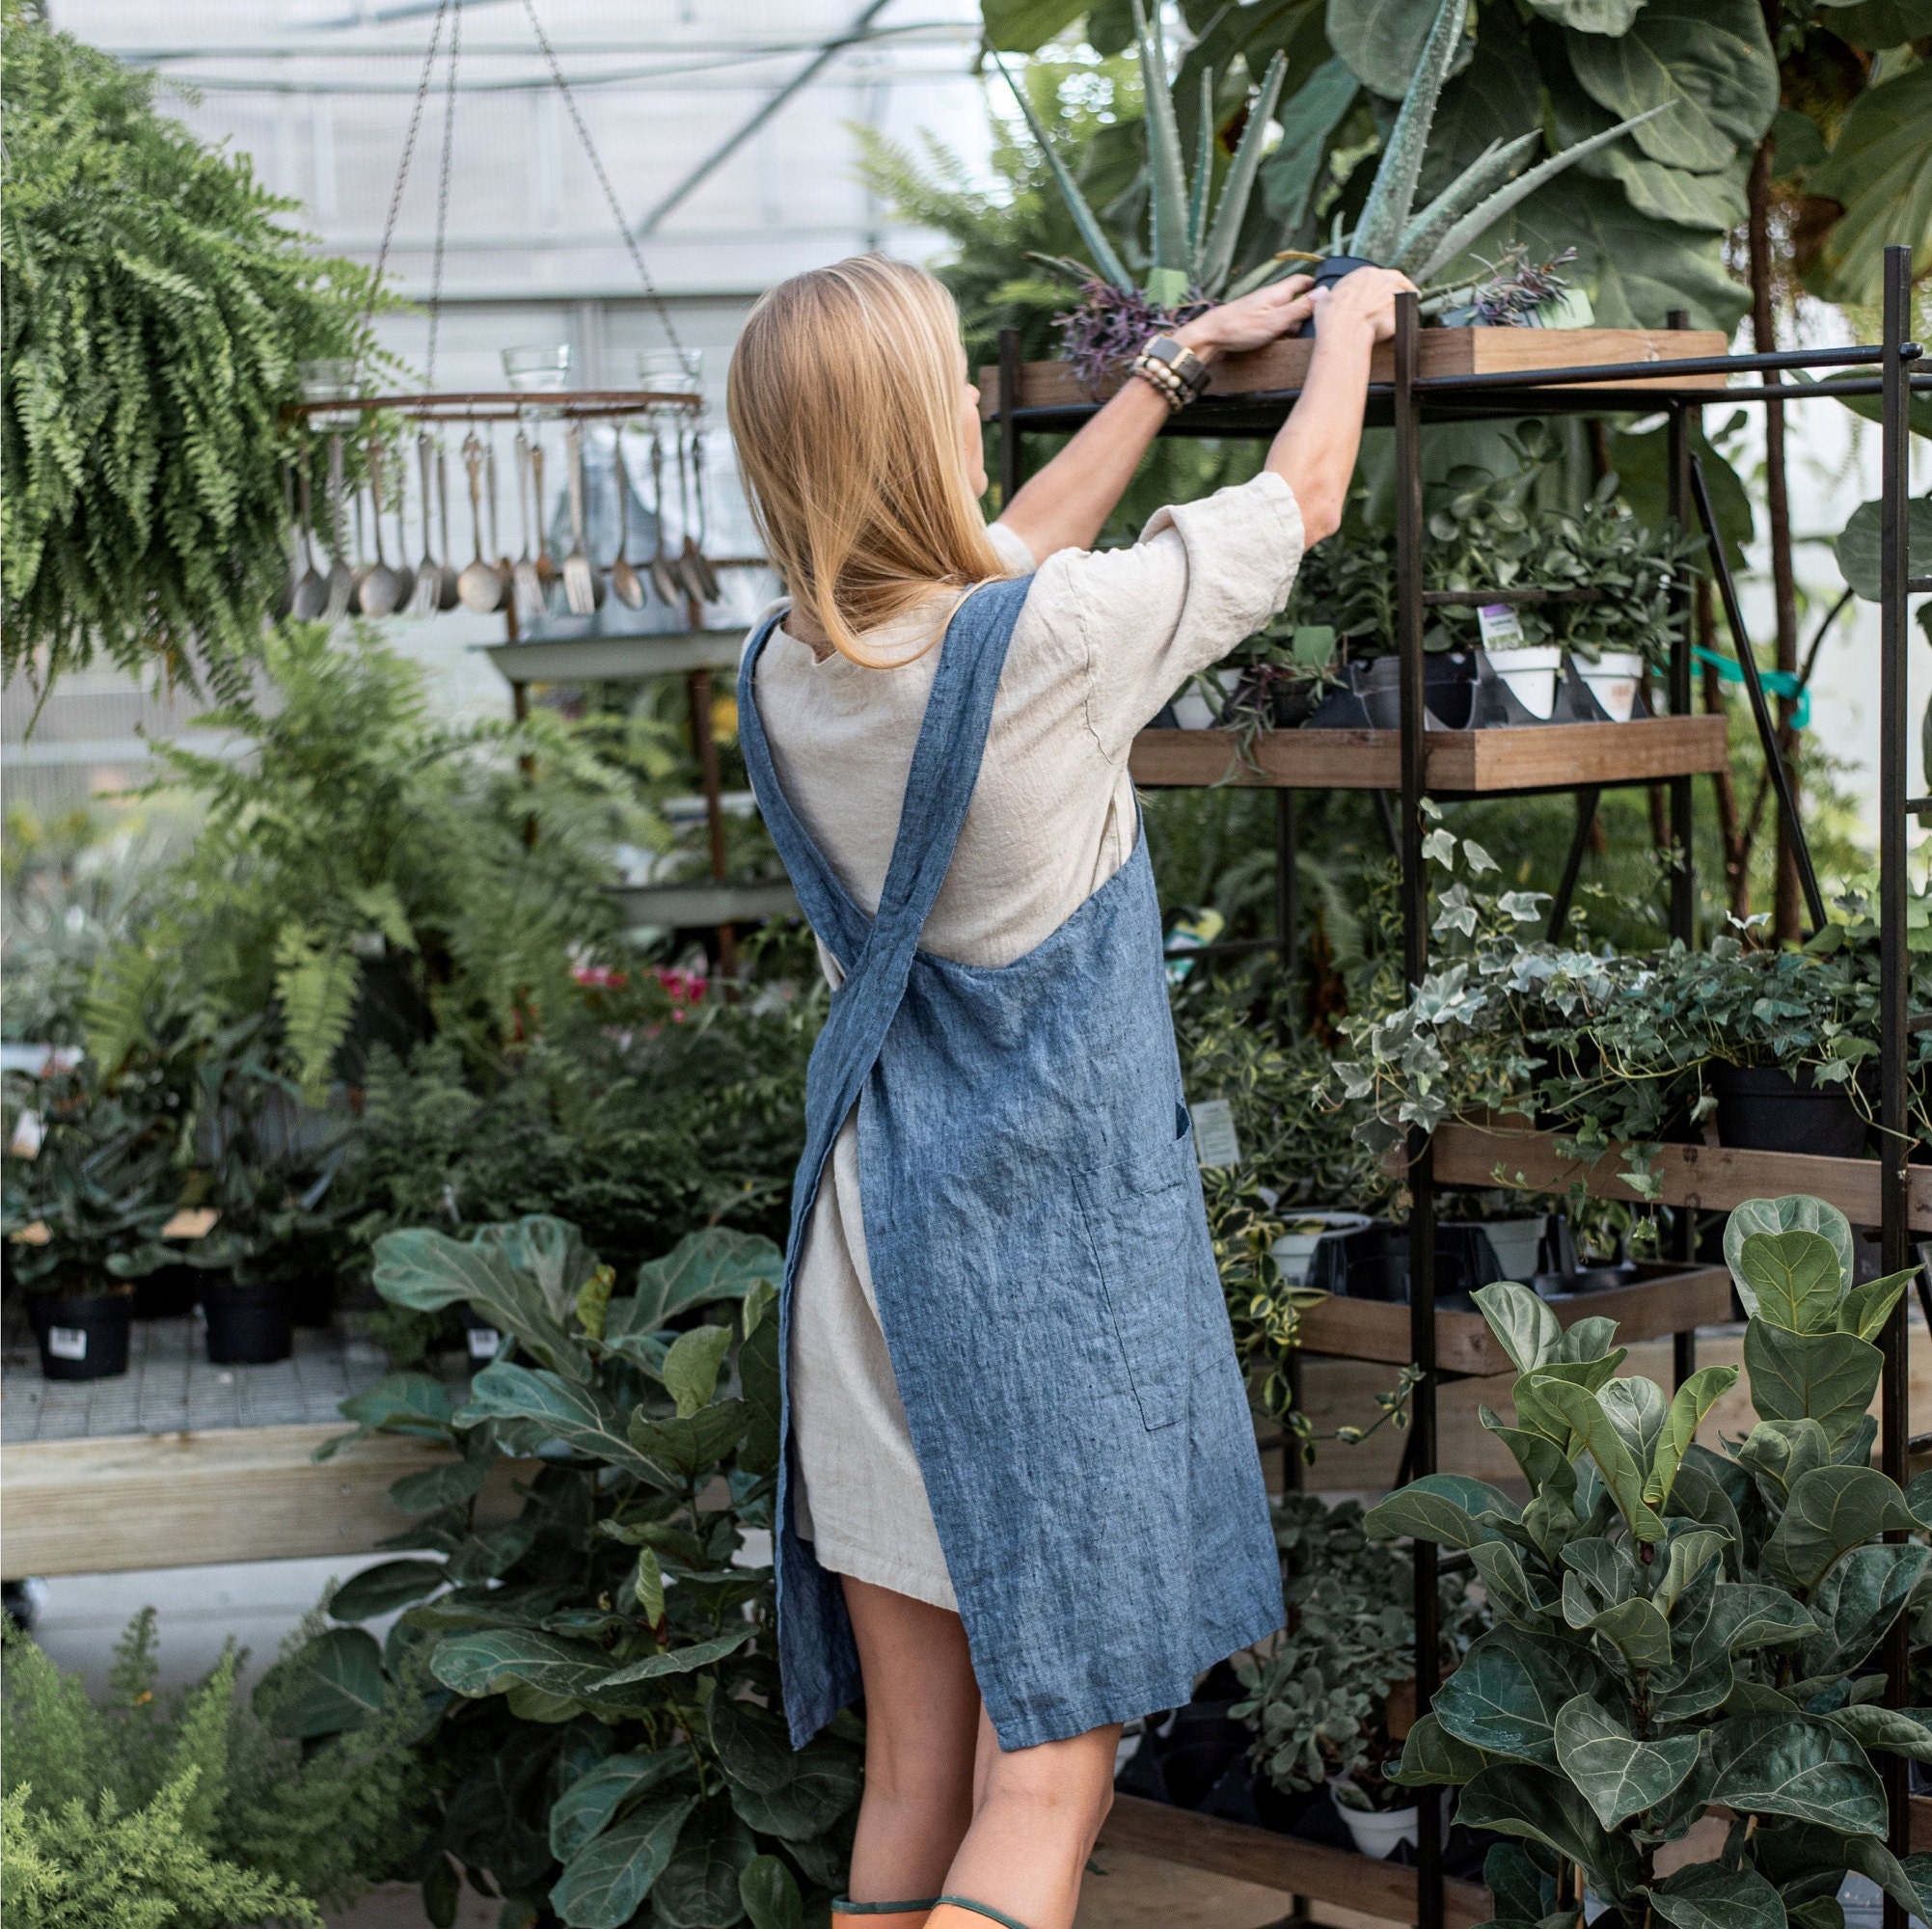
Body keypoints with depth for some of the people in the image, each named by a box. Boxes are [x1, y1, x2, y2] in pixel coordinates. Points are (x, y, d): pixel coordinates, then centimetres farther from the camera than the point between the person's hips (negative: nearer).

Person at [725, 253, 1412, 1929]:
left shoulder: (788, 673, 1)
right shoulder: (1057, 640, -16)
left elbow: (1010, 549, 21)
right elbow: (1305, 497, 2)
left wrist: (1176, 364, 32)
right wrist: (1349, 325, 22)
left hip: (870, 1214, 6)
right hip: (1054, 1241, -6)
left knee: (913, 1778, 11)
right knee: (1043, 1784, -3)